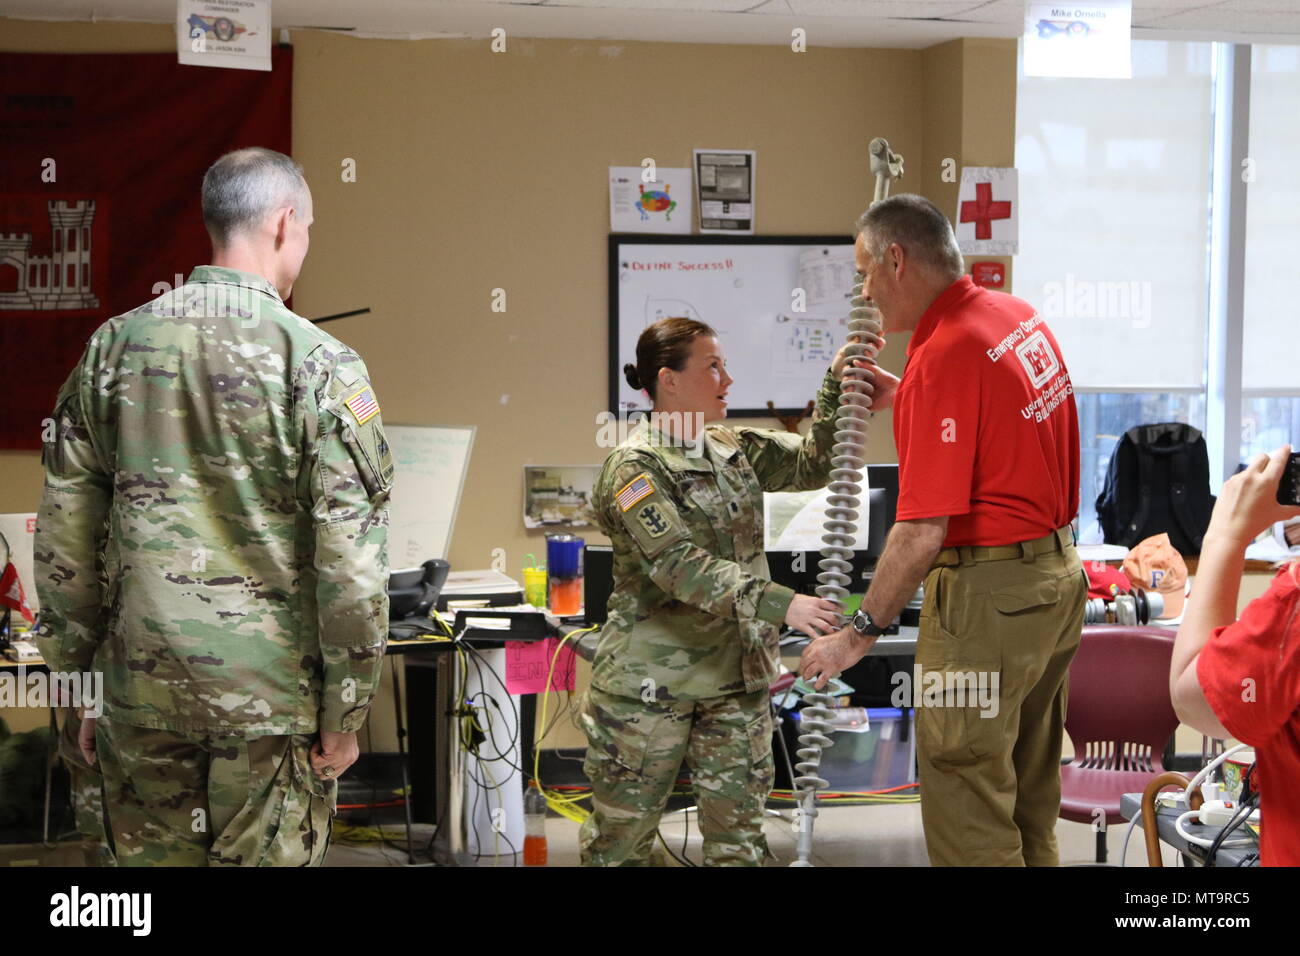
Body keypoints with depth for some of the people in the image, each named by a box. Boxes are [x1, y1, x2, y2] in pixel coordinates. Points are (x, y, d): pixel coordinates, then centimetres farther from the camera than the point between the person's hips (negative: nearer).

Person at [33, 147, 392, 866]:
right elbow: (352, 564, -12)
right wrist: (344, 717, -3)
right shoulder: (322, 366, -10)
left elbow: (64, 536, 5)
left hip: (142, 683, 4)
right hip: (271, 696, -4)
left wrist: (78, 682, 14)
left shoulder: (115, 346, 2)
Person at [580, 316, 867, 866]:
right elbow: (679, 566, -23)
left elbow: (813, 464, 10)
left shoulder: (734, 451, 11)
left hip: (735, 679, 6)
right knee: (622, 835, 3)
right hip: (650, 684, -6)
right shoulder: (634, 468, -13)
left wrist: (837, 386, -4)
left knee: (739, 837, 6)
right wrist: (780, 605, -31)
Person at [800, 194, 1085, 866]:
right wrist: (901, 395, 19)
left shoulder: (943, 358, -21)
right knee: (1029, 797, 18)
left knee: (968, 815, -2)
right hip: (1058, 577, 10)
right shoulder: (1019, 316, 6)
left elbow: (922, 531, -23)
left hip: (988, 591, -10)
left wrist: (861, 632, -17)